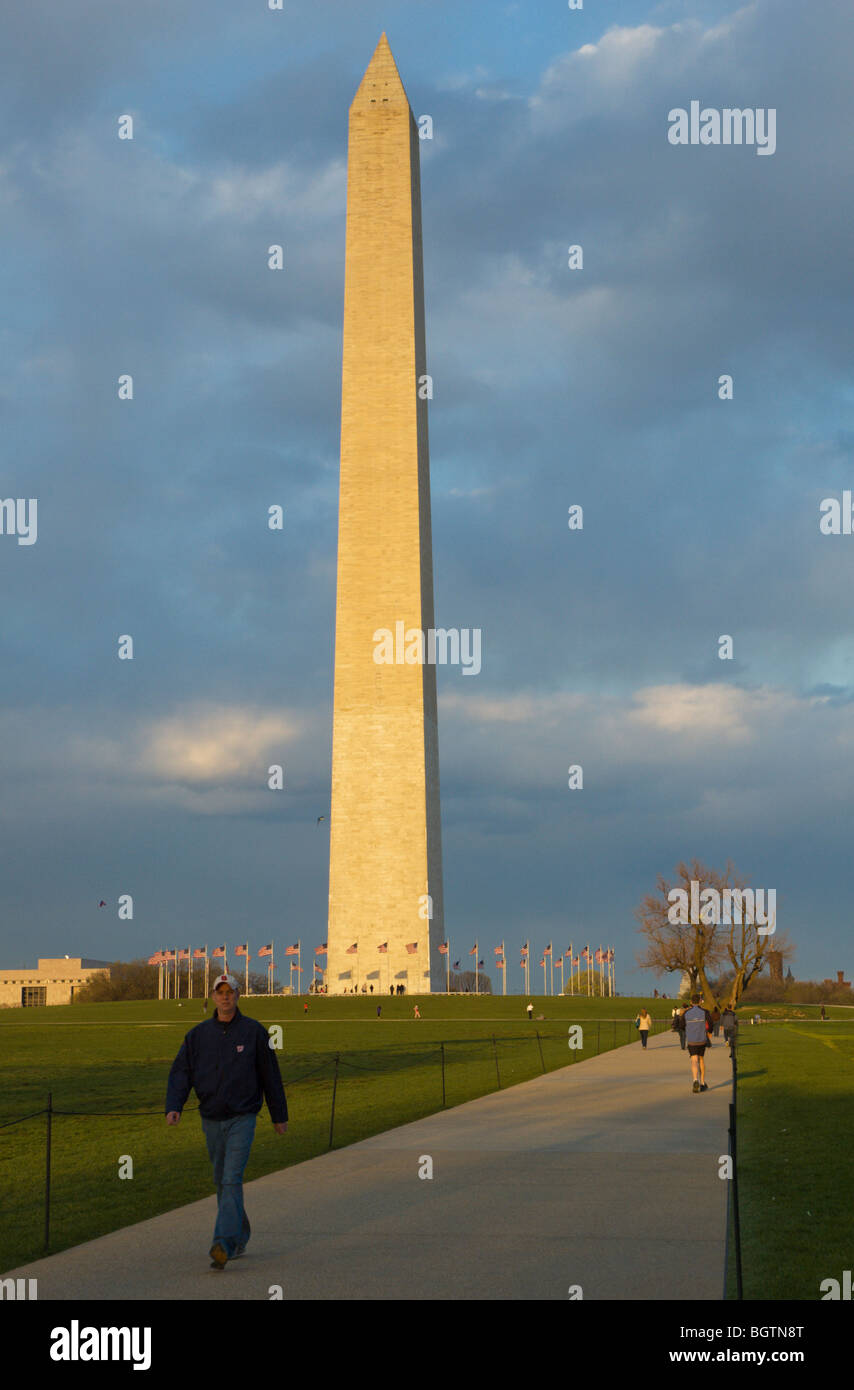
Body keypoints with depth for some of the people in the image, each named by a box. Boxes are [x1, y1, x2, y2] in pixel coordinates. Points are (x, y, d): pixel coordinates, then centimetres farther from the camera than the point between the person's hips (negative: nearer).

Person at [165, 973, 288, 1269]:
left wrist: (279, 1115, 7)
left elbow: (270, 1075, 4)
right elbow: (181, 1072, 1)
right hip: (211, 1119, 4)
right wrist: (173, 1106, -16)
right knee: (221, 1181, 13)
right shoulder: (198, 1034, 5)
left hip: (242, 1117, -4)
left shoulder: (254, 1031, -1)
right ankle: (240, 1236, 29)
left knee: (232, 1180, -15)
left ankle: (224, 1243, -21)